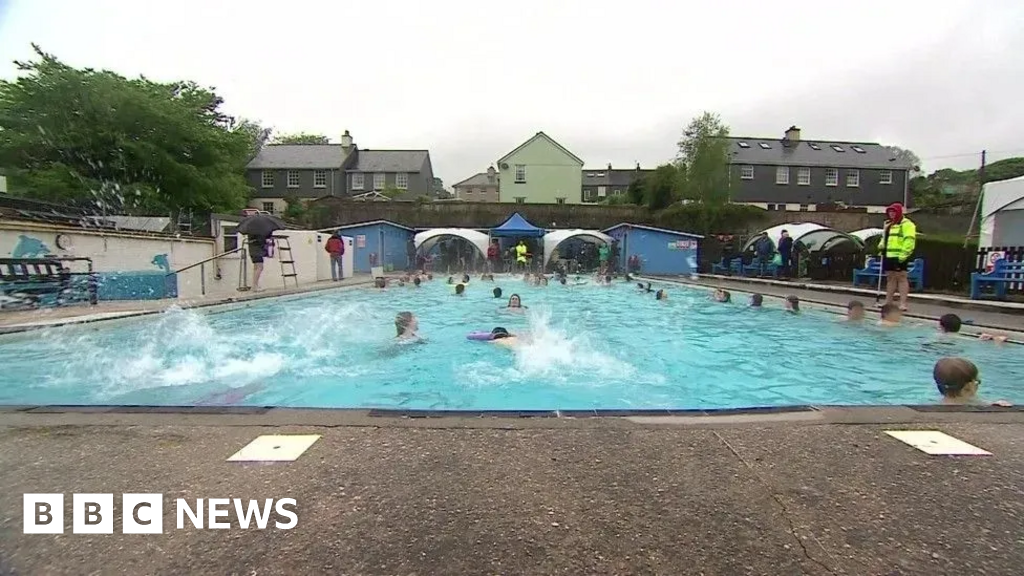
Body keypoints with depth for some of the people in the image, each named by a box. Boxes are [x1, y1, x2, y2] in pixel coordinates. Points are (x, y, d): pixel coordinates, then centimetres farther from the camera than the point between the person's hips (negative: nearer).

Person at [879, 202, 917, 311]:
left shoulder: (906, 224, -7)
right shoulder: (888, 224, 20)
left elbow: (909, 241, -16)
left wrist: (903, 255, -22)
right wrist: (881, 246, 12)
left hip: (899, 257, -8)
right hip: (888, 256, 8)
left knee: (901, 278, -6)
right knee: (890, 278, 13)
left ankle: (903, 303, -5)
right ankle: (888, 301, 20)